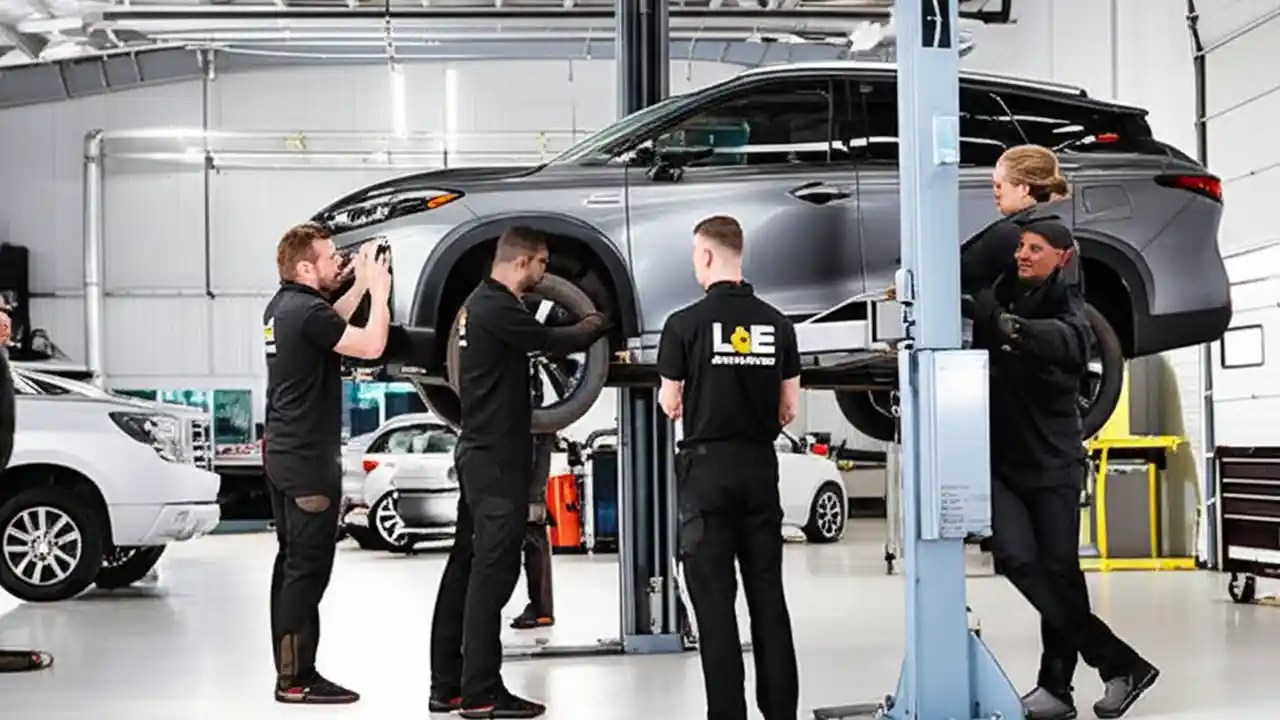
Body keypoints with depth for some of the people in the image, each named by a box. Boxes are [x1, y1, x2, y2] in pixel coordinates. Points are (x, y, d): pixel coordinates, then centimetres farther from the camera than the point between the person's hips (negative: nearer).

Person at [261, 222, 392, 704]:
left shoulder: (284, 306, 11)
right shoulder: (306, 311, -19)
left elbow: (330, 326, 28)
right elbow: (371, 345, -24)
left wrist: (360, 285, 16)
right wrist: (379, 291, -10)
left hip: (284, 455, 10)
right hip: (309, 462, -10)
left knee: (292, 562, 13)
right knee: (308, 568, -7)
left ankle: (290, 669, 18)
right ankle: (297, 680, -4)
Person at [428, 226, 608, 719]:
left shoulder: (483, 303, 15)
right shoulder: (496, 308, -17)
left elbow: (532, 341, 16)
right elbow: (552, 342, -15)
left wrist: (578, 332, 6)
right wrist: (596, 327, 3)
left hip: (481, 453, 10)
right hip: (496, 458, -10)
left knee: (467, 567, 10)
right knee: (492, 570, -7)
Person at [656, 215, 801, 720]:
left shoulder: (685, 323, -8)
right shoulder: (777, 323, 4)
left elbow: (669, 404, -2)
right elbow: (789, 407, 7)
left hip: (708, 465, -4)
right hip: (760, 466, 4)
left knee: (715, 599, 1)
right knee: (768, 594, 9)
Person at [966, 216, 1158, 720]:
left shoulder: (1065, 304, -7)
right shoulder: (997, 294, 6)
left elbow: (1071, 342, -29)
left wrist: (1018, 330, -48)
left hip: (1051, 459, -3)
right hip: (998, 457, 3)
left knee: (1059, 571, -1)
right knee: (1018, 560, -11)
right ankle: (1119, 664, -3)